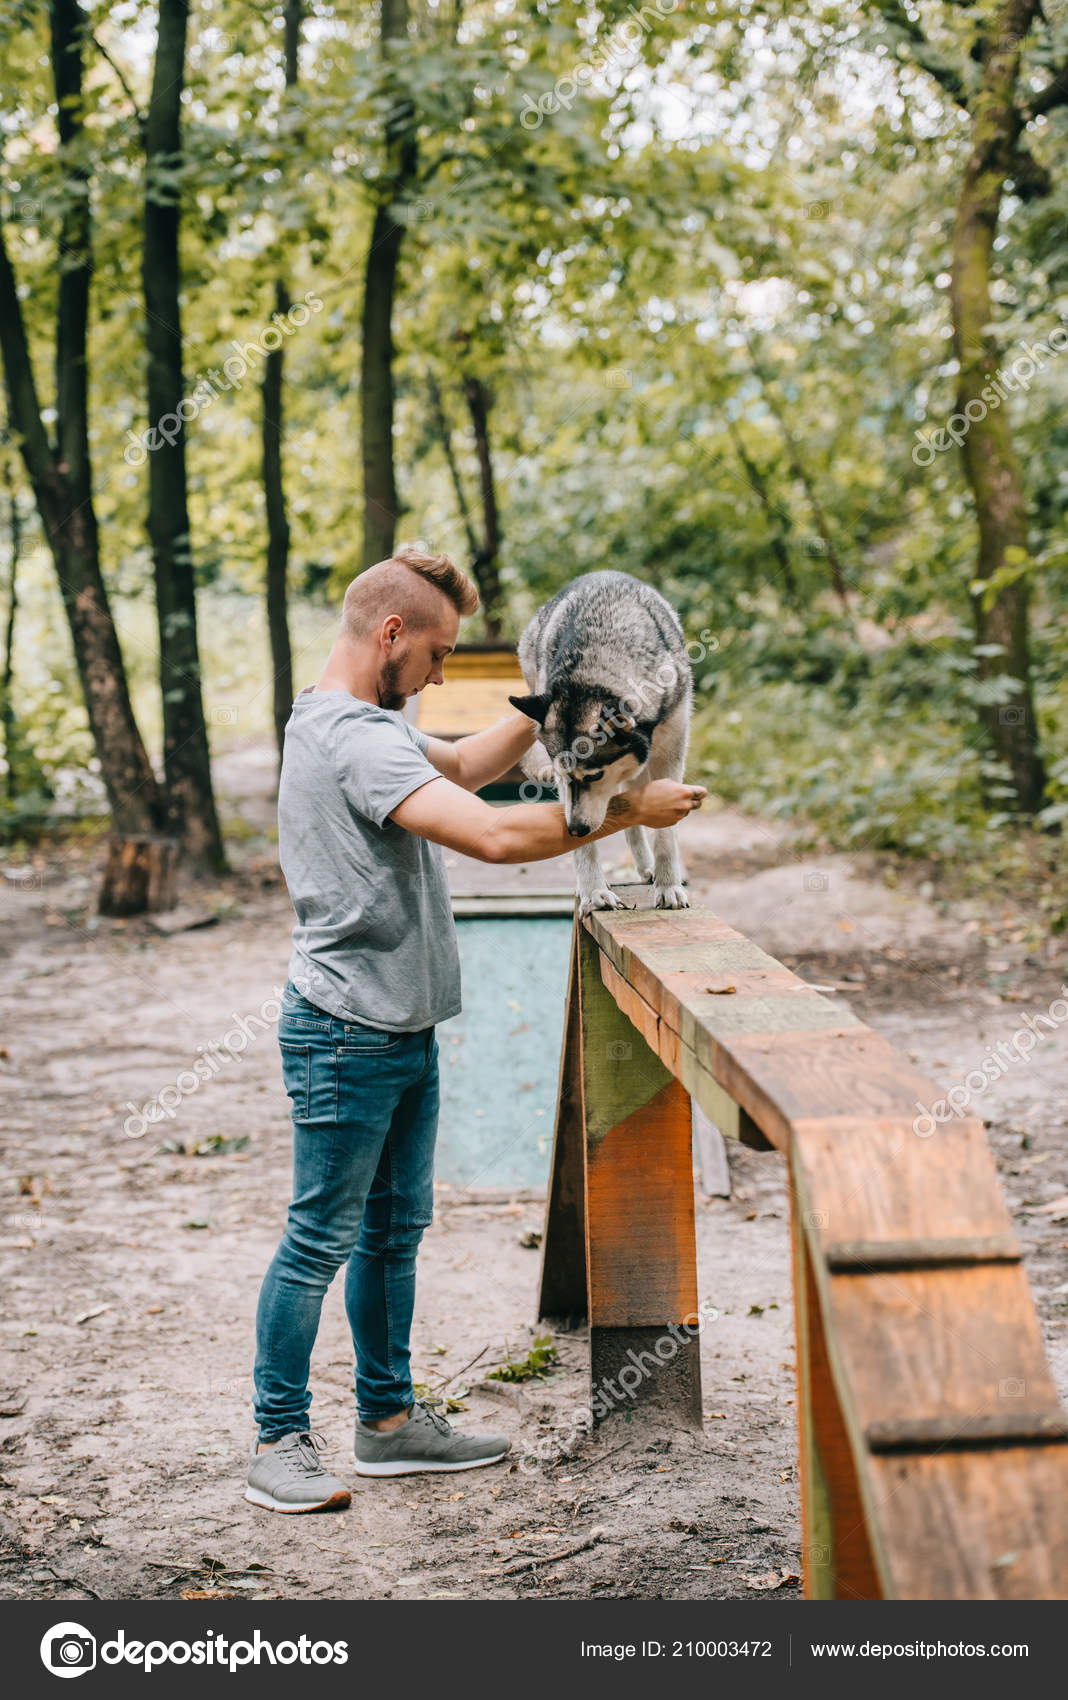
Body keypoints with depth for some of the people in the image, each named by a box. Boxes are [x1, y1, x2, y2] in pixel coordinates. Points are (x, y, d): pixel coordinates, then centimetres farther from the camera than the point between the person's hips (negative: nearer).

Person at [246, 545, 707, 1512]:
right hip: (346, 1035, -10)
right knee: (321, 1239, -1)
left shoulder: (369, 724, 12)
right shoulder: (350, 739, -22)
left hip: (402, 1032, 10)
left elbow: (464, 764, 27)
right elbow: (495, 834, -31)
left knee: (395, 1230, 16)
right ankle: (278, 1441, 9)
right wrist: (628, 811, -22)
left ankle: (389, 1419, 26)